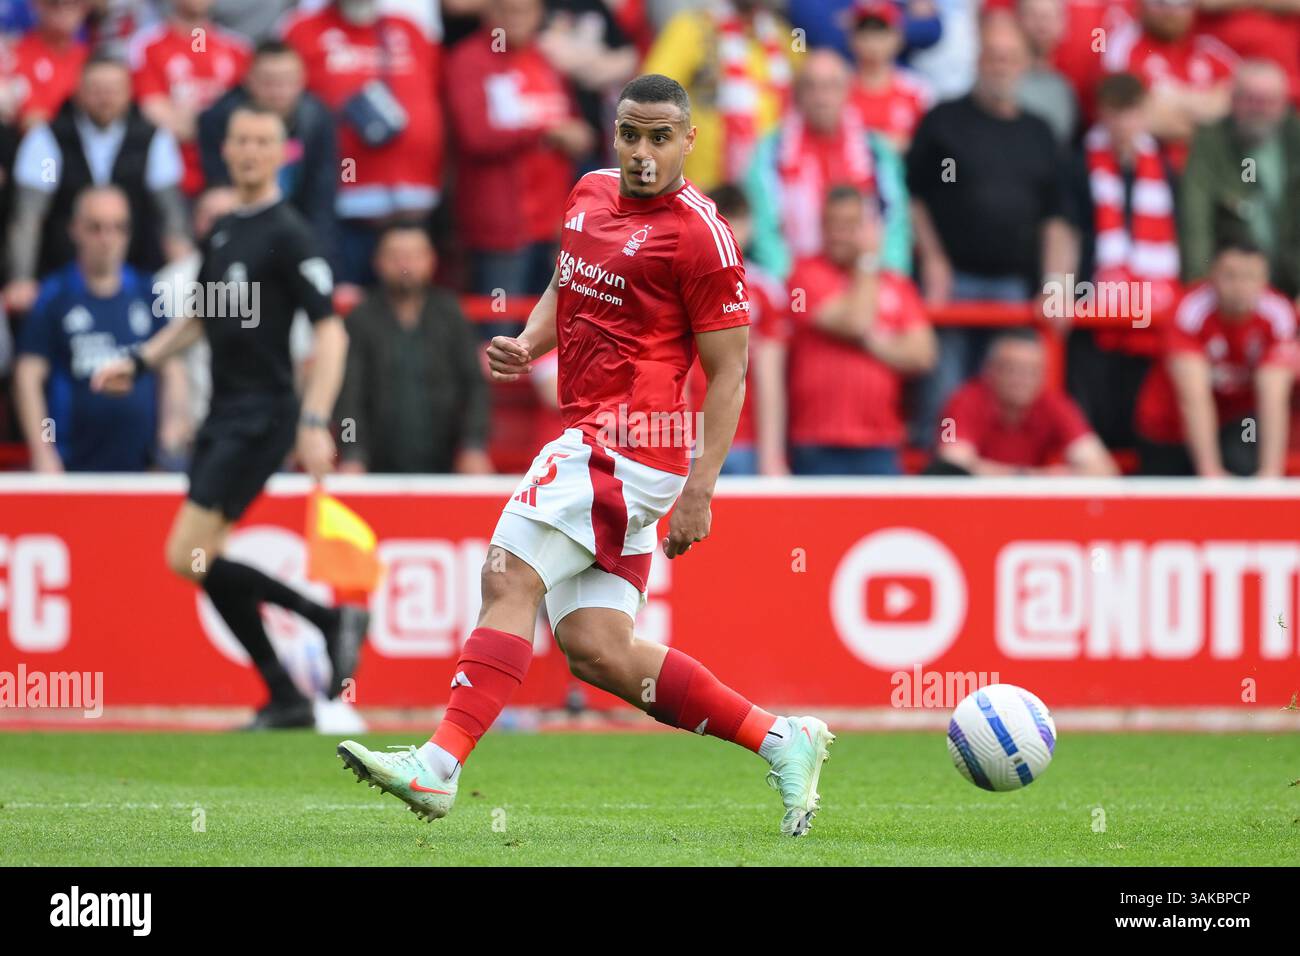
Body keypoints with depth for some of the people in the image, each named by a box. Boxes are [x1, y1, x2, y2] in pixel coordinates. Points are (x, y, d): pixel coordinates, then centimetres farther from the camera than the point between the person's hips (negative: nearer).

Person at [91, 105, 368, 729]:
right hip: (224, 416, 8)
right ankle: (285, 701, 12)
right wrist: (139, 362, 16)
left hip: (262, 418, -8)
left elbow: (330, 332, -15)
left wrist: (315, 424, -23)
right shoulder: (222, 232, 13)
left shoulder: (287, 234, -10)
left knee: (188, 557, -15)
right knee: (204, 566, 5)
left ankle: (333, 618, -4)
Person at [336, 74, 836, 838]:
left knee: (510, 575, -16)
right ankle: (780, 740, 10)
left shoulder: (701, 236, -9)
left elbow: (729, 370, -9)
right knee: (596, 651, 3)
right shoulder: (591, 195, 15)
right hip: (593, 439, 9)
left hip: (626, 442, -9)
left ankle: (440, 767, -19)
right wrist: (526, 346, 8)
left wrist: (699, 491, -16)